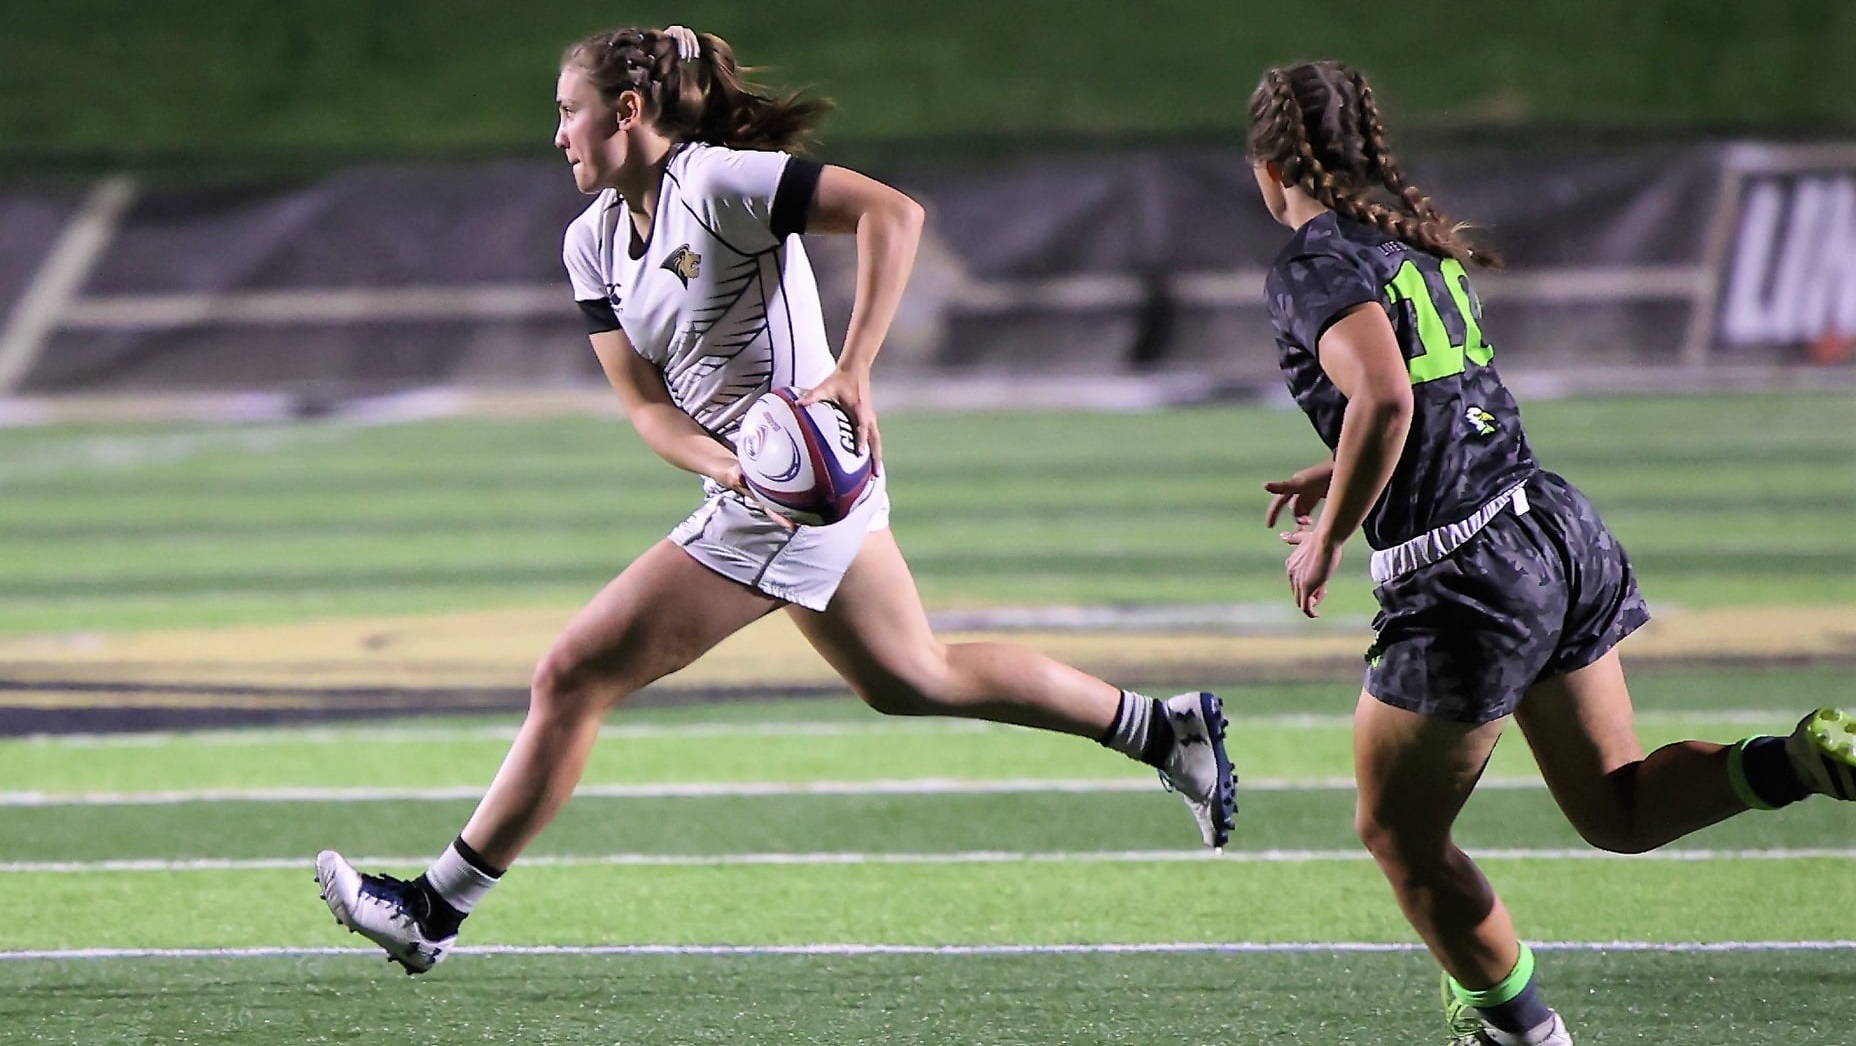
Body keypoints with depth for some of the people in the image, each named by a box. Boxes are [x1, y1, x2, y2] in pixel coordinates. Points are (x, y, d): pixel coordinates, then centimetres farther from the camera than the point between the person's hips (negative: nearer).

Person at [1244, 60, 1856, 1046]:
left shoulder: (1313, 268, -12)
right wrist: (1340, 473, 32)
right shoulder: (1414, 241, 14)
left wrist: (1328, 537, -17)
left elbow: (1385, 400, -29)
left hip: (1463, 581, -8)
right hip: (1556, 530, 8)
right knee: (1620, 810, 15)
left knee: (1399, 834, 13)